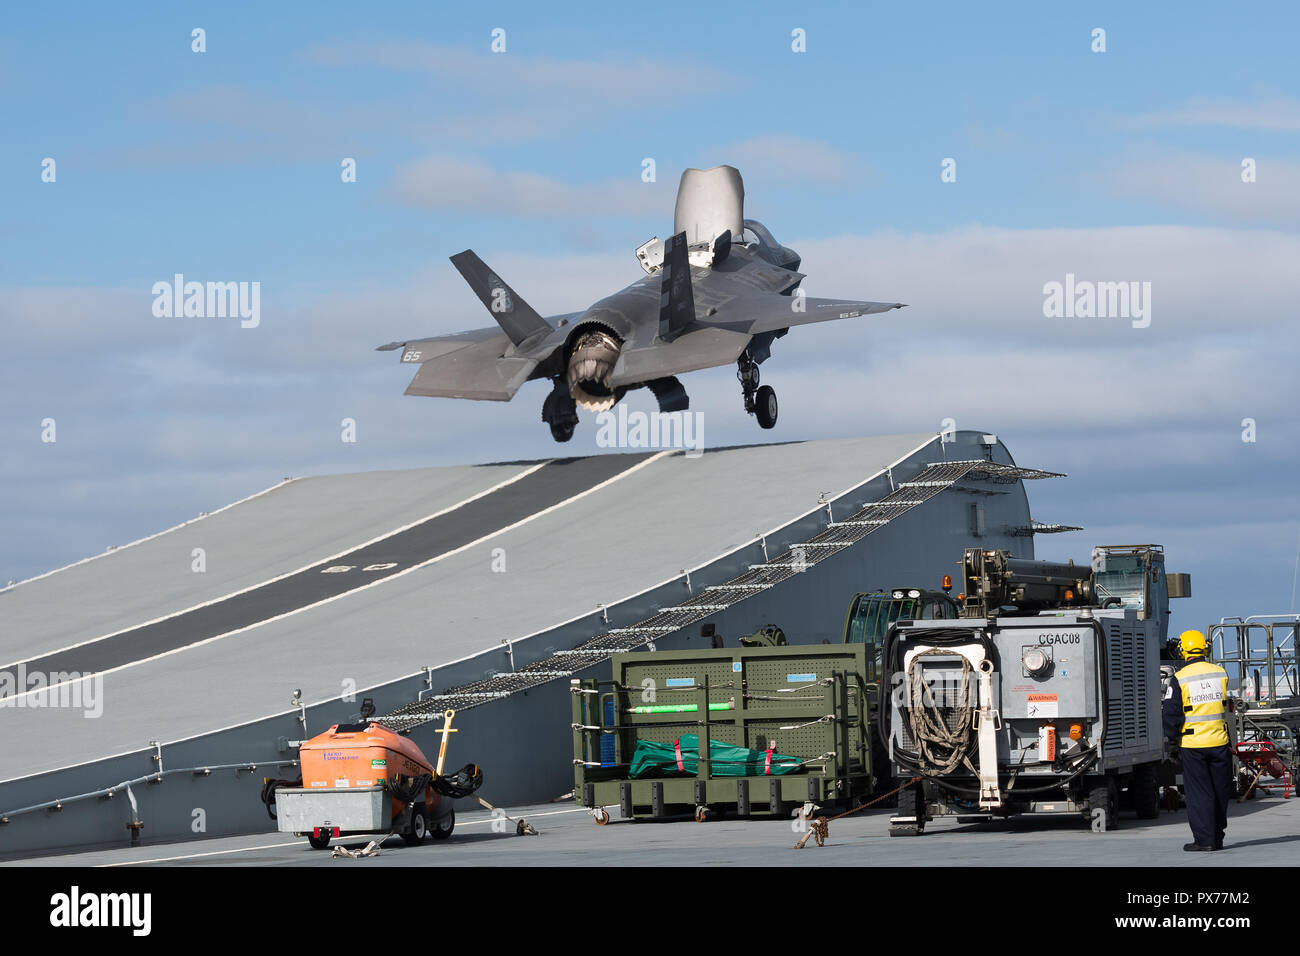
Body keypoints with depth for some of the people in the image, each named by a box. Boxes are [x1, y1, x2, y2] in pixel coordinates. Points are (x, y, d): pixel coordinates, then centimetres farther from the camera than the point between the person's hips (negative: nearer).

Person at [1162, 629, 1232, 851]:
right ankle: (1217, 837, 20)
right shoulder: (1221, 674, 1)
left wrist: (1173, 737, 8)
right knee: (1220, 791, 13)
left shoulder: (1179, 679, -10)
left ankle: (1204, 839, 0)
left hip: (1192, 745, -3)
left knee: (1199, 792, 3)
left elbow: (1170, 715, -7)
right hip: (1219, 741, 3)